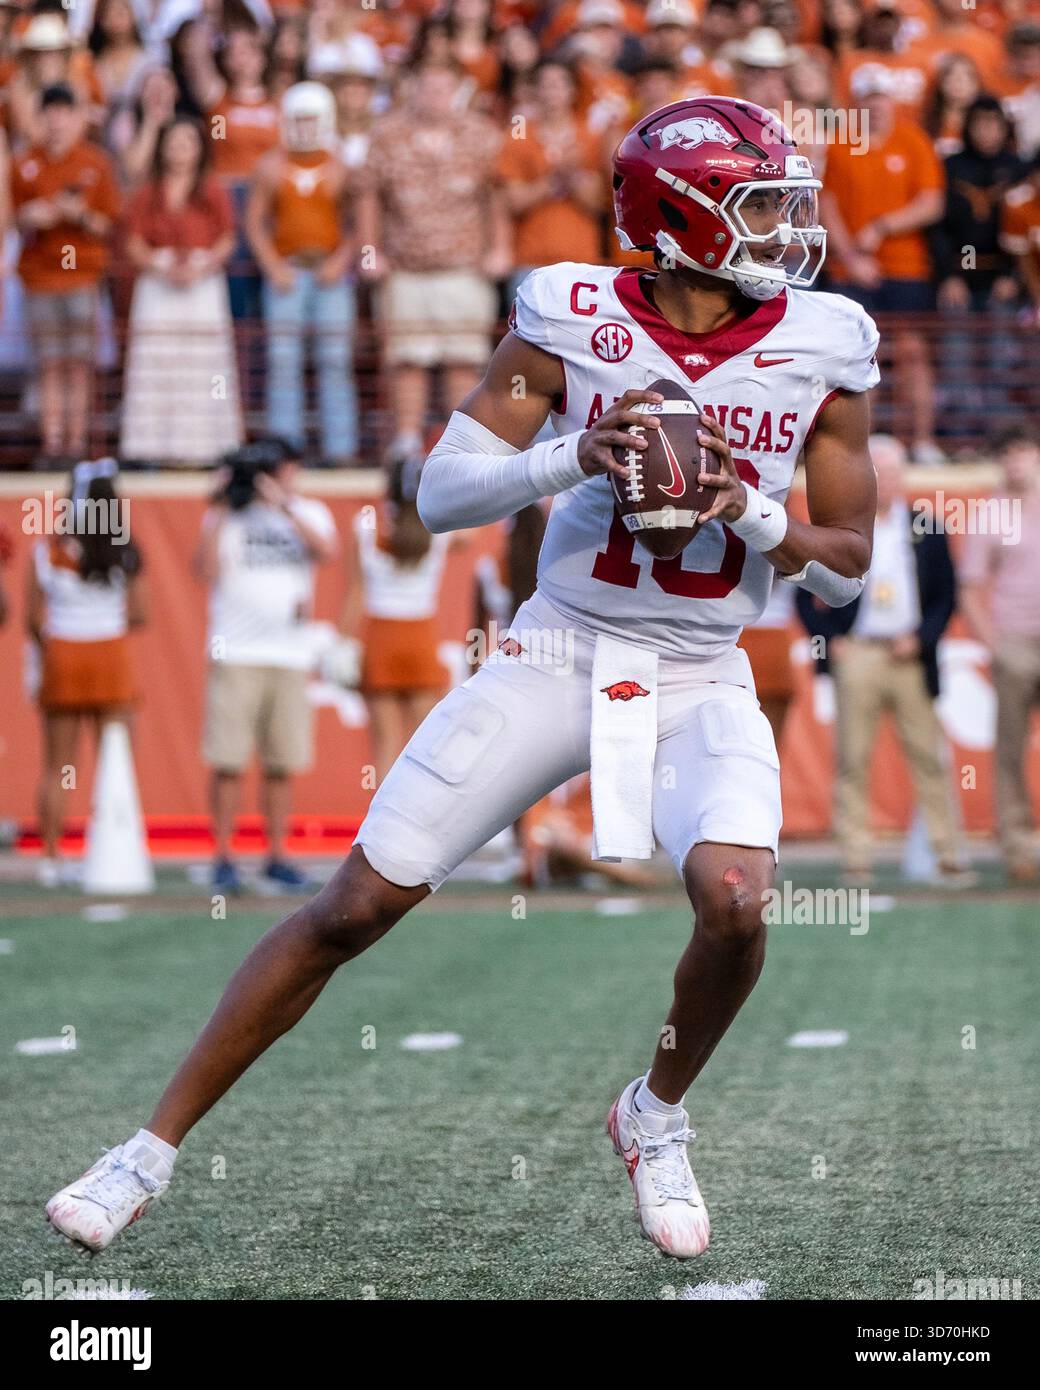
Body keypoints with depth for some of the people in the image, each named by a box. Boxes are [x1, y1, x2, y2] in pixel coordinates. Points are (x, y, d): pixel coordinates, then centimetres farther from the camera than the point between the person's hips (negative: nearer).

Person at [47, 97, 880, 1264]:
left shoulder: (821, 348, -2)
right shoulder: (573, 318, -8)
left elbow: (846, 567, 3)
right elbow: (441, 494, -7)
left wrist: (748, 514, -15)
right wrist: (576, 458, -23)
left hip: (700, 685, 1)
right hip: (557, 654, -1)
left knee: (733, 901, -27)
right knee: (354, 907, -3)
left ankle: (656, 1117, 5)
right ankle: (153, 1150, 10)